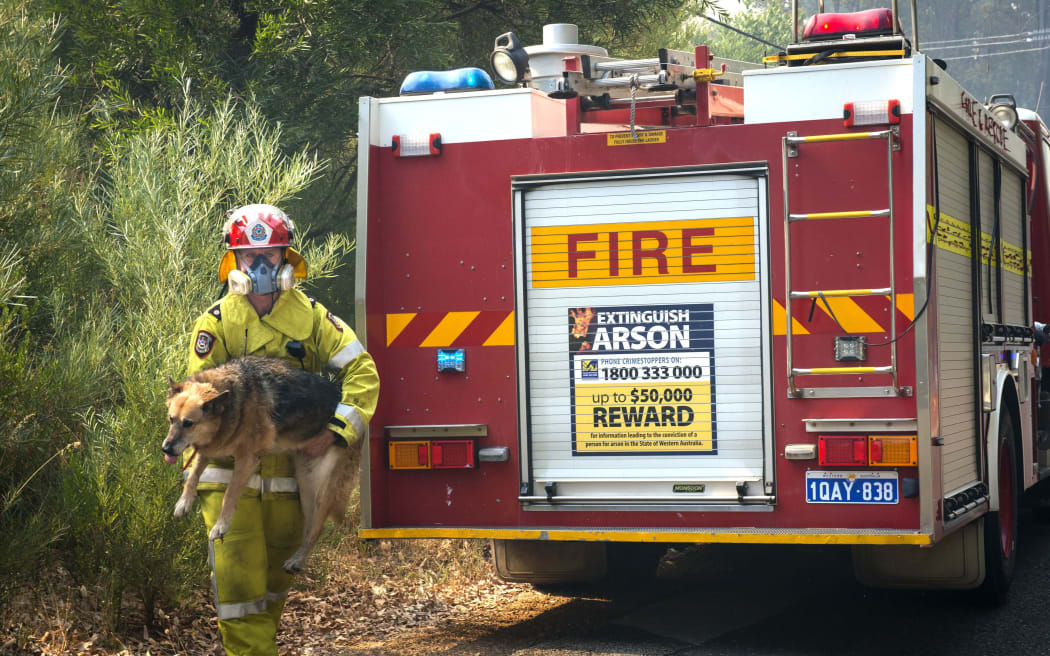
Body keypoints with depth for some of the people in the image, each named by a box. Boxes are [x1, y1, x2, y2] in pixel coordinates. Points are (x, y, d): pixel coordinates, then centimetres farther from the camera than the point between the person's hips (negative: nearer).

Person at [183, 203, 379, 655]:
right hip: (231, 470, -2)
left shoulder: (310, 316, 3)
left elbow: (362, 371, -4)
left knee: (277, 574, 15)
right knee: (238, 576, -8)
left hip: (289, 468, 2)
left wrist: (334, 432, -17)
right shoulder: (216, 323, -1)